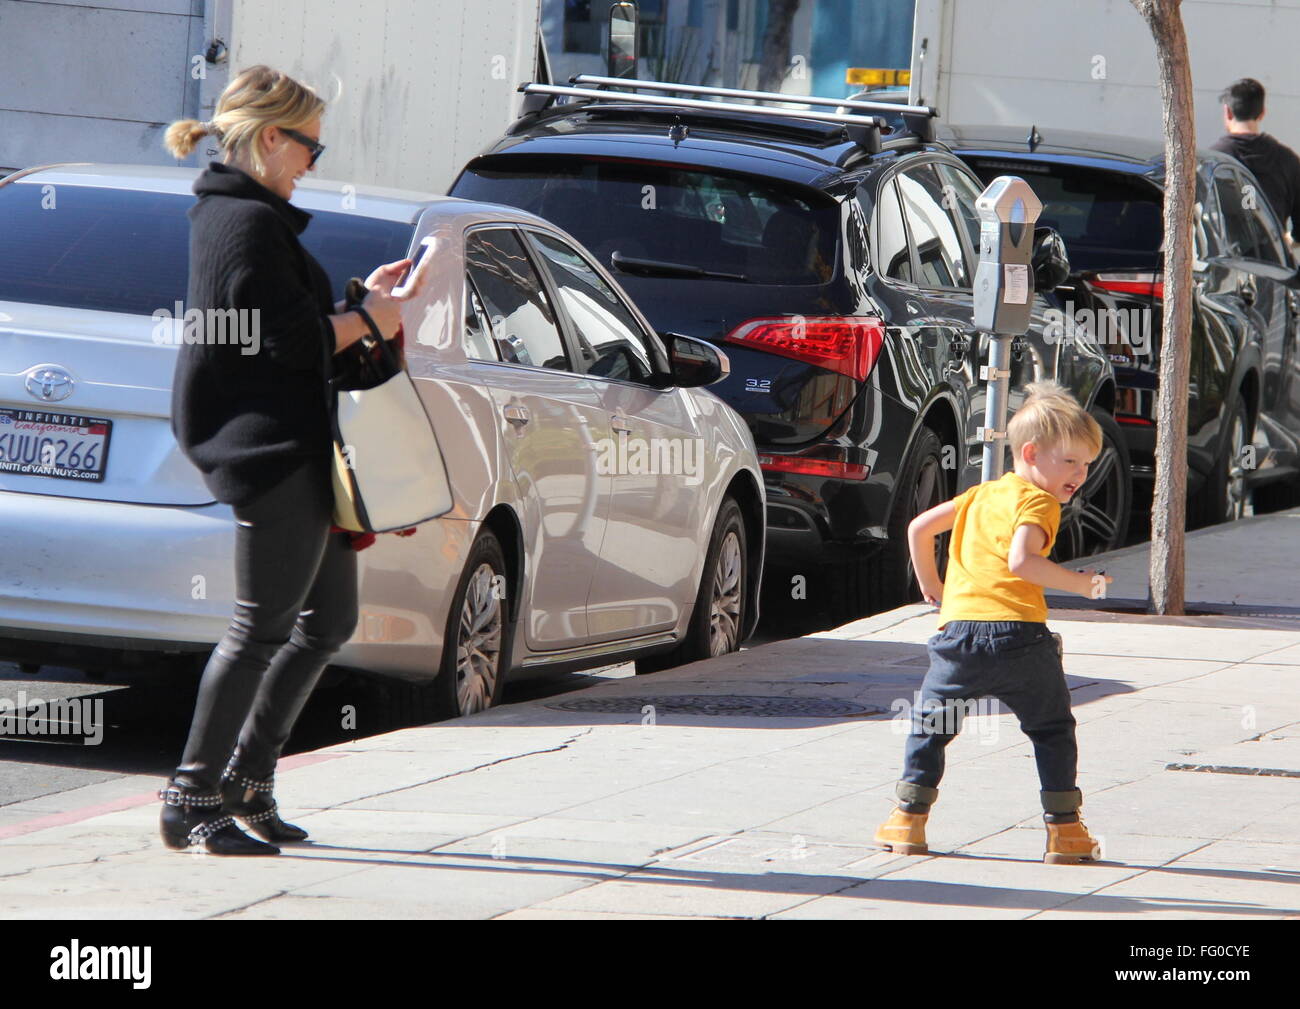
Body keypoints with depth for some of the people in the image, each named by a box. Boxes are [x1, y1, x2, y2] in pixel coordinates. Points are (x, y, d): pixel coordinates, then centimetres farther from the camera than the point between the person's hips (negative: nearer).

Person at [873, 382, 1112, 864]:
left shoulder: (981, 494, 21)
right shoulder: (1038, 502, -1)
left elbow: (919, 527, 24)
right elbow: (1022, 560, -18)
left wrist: (930, 584, 35)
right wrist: (1080, 583, -11)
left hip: (960, 627, 5)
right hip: (1019, 633, -5)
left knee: (930, 725, 19)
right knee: (1052, 729, 10)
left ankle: (909, 820, 15)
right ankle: (1064, 829, 7)